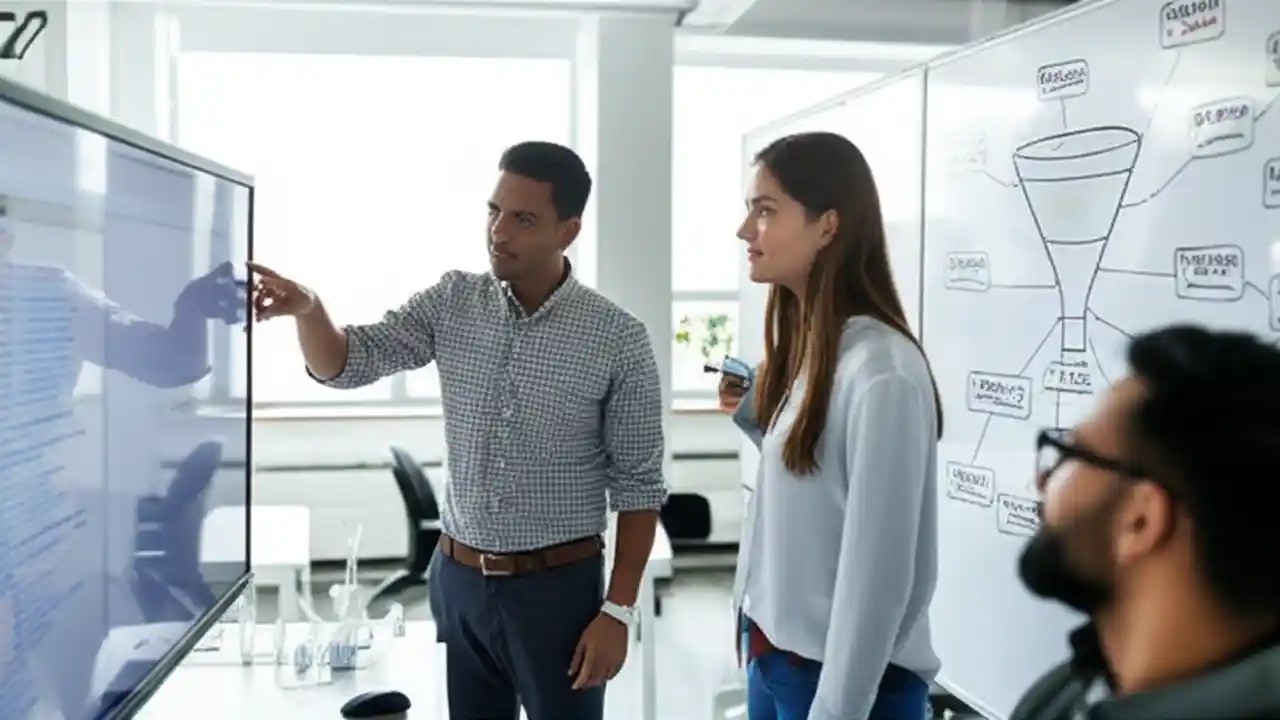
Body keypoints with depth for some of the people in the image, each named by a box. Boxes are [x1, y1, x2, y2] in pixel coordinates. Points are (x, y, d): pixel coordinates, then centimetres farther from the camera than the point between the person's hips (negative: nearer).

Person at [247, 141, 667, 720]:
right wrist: (308, 310, -26)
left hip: (558, 587, -3)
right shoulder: (452, 302, -1)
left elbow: (638, 486, -7)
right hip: (457, 579, 4)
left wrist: (618, 610, -10)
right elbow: (344, 365, -4)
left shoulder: (618, 339, -11)